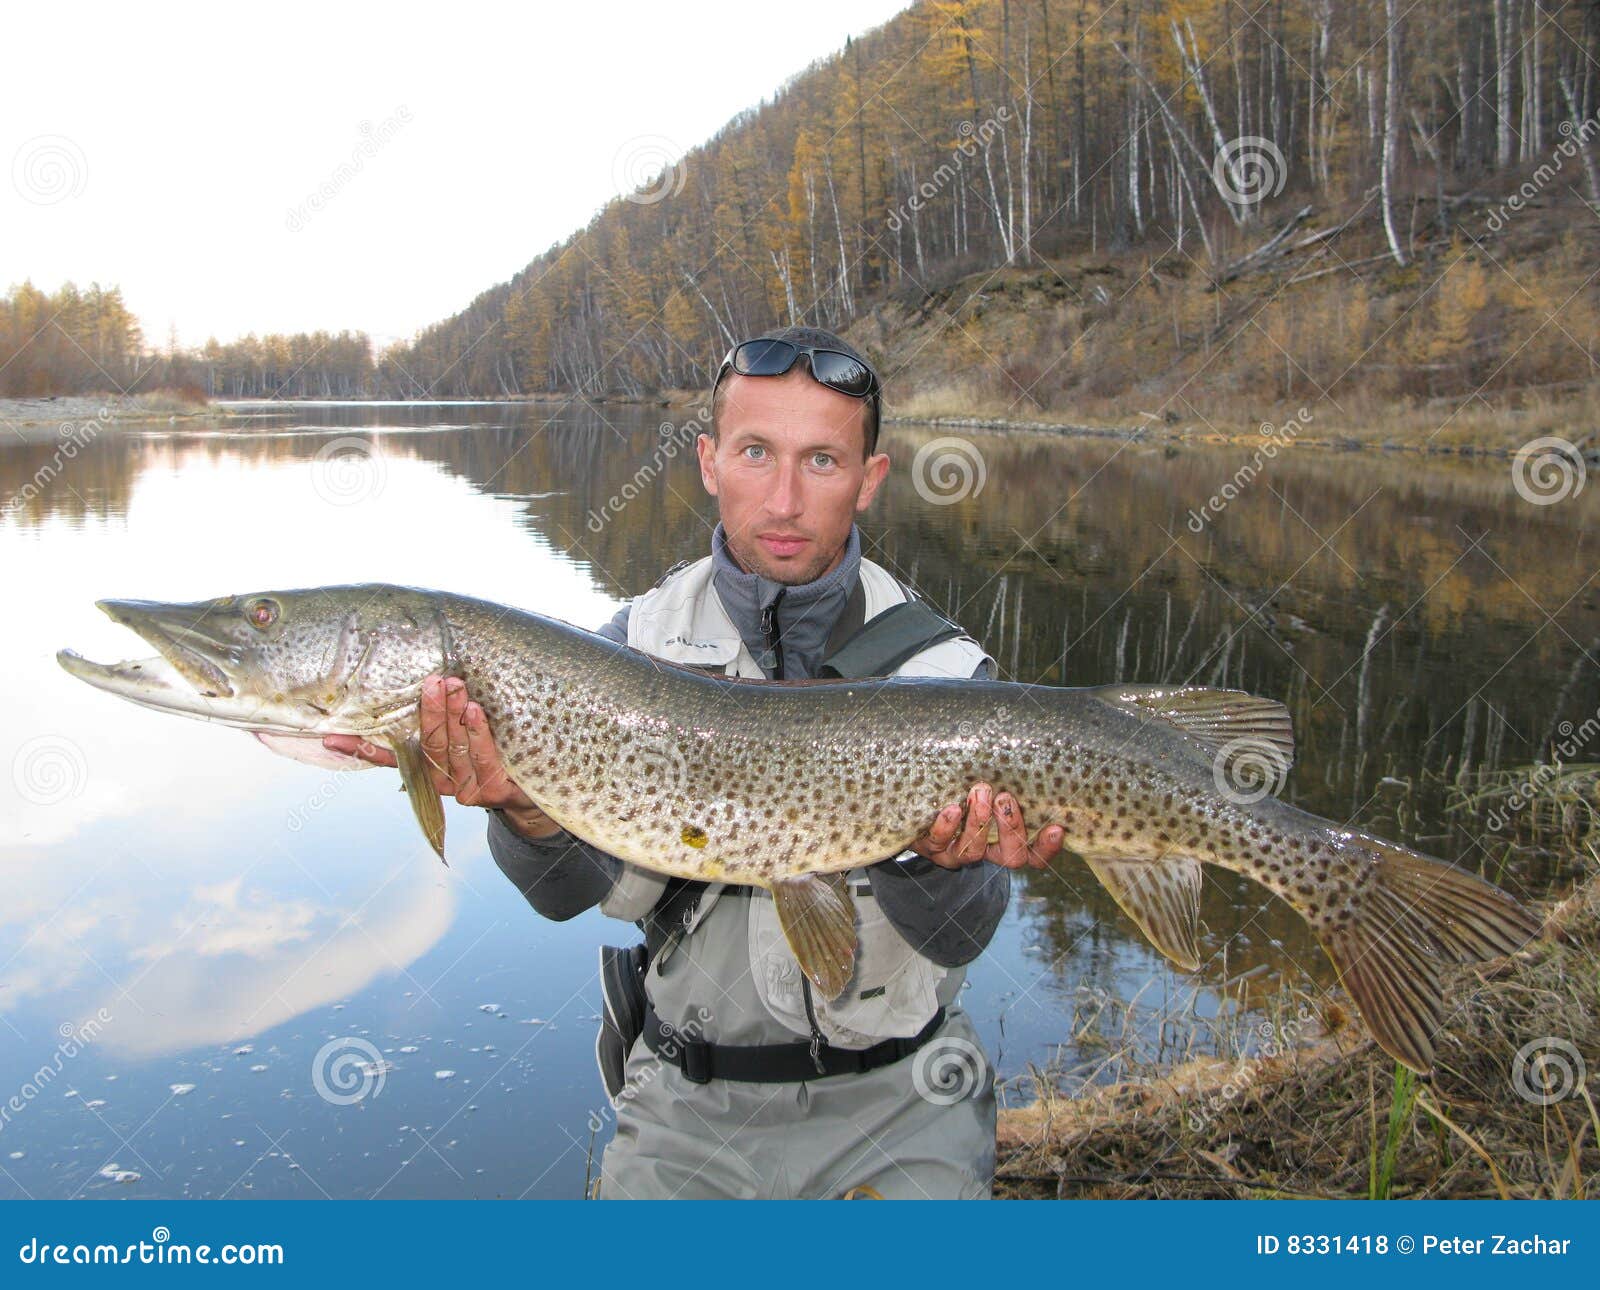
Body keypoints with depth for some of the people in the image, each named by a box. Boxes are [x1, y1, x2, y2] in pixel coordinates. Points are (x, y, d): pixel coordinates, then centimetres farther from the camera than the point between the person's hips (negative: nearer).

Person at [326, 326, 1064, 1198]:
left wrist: (930, 859, -35)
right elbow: (587, 891, -15)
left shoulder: (942, 668, -8)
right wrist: (530, 811, -37)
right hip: (690, 1102, 2)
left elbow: (957, 937, -13)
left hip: (894, 1102, -1)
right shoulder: (641, 639, -4)